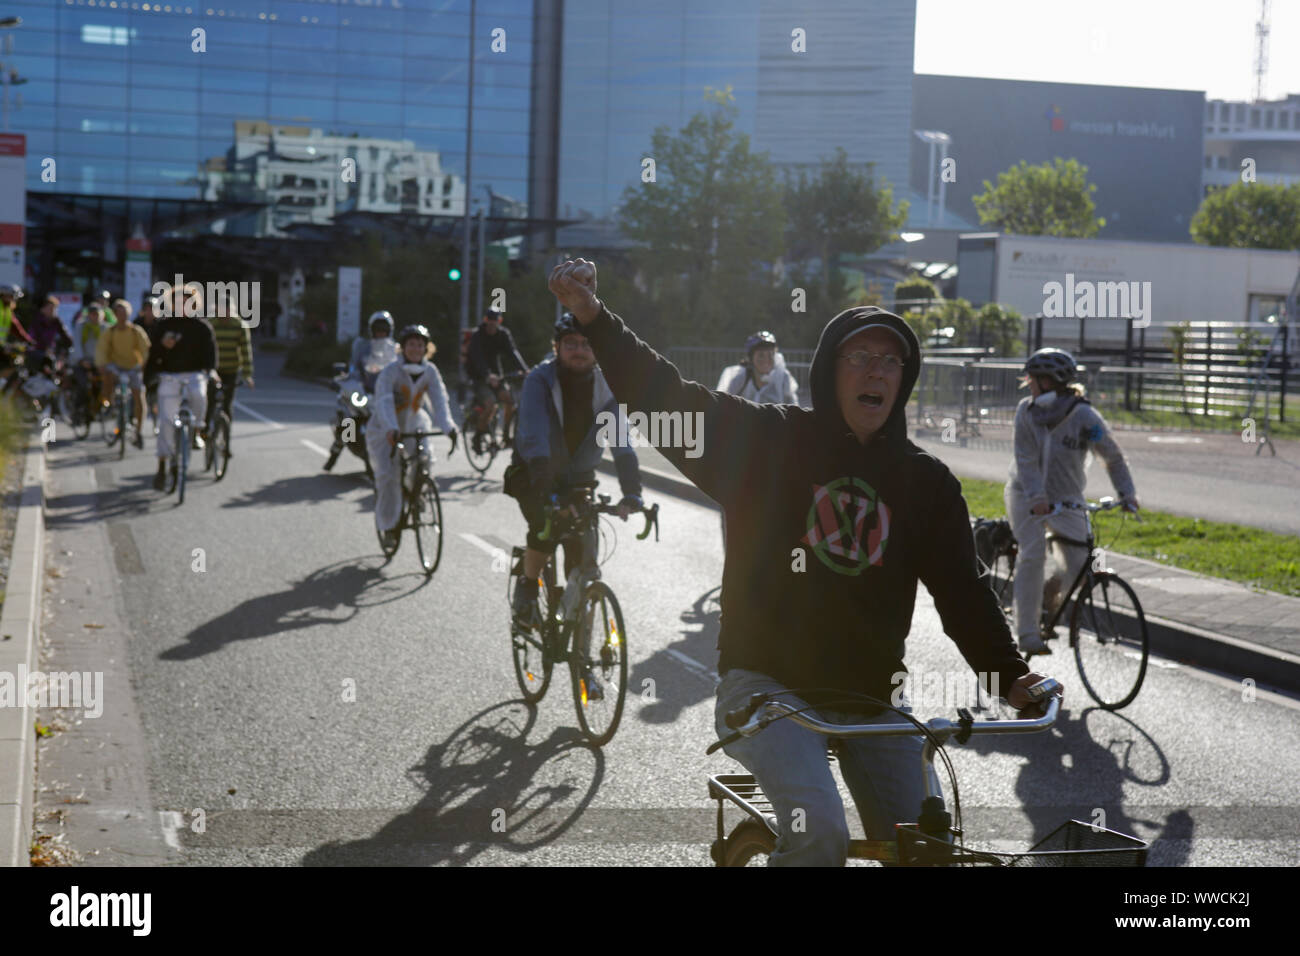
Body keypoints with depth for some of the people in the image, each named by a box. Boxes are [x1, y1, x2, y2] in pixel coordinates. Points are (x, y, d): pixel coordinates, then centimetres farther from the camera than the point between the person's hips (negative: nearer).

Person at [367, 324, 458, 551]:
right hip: (386, 430, -3)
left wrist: (448, 427, -38)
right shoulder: (391, 371, -20)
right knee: (388, 476, -16)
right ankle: (388, 527, -1)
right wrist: (391, 429, -52)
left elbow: (439, 400, -20)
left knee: (426, 458, -23)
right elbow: (384, 402, -34)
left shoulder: (430, 371, -8)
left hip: (415, 424, 3)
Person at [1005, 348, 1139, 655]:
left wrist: (1127, 493, -15)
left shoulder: (1084, 416, -15)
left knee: (1080, 569, -9)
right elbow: (1026, 460, -17)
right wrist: (1037, 497, -31)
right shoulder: (1026, 411, -11)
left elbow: (1113, 457, -6)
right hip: (1026, 495, 0)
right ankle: (1027, 633, -13)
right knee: (1032, 556, -19)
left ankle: (1052, 589, 27)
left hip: (1066, 499, 0)